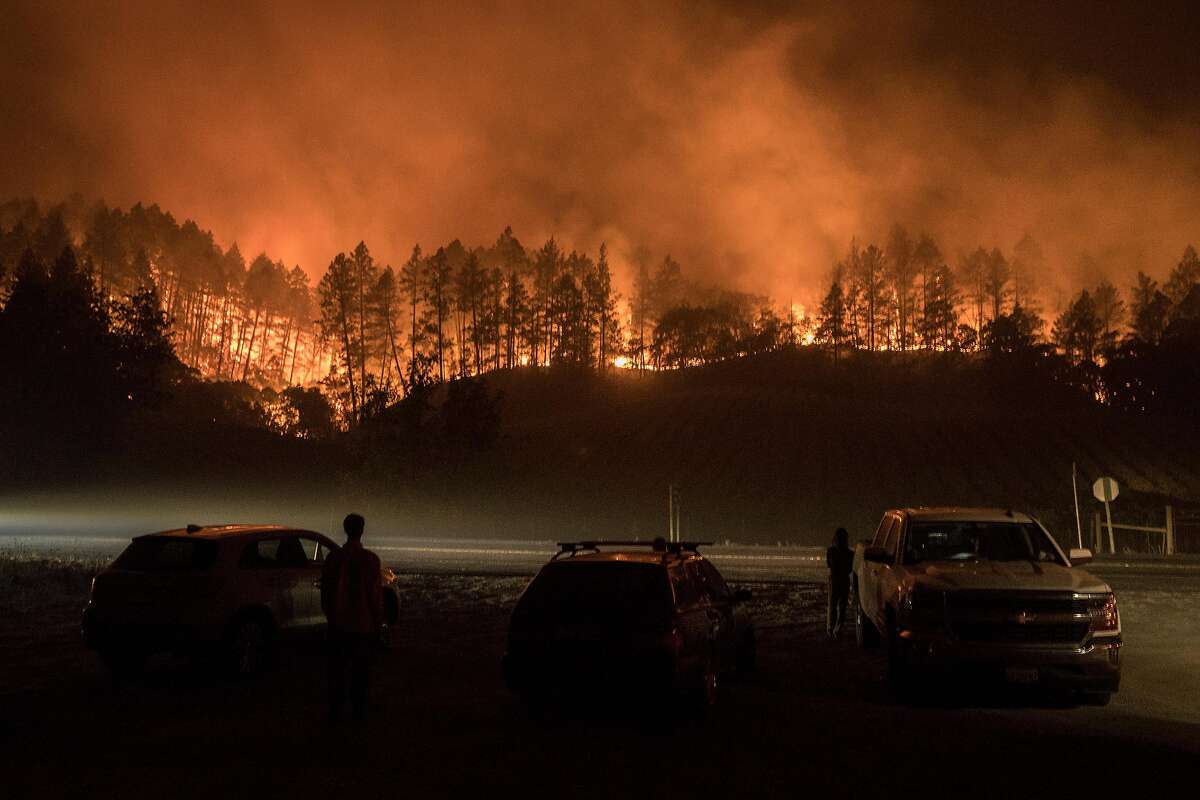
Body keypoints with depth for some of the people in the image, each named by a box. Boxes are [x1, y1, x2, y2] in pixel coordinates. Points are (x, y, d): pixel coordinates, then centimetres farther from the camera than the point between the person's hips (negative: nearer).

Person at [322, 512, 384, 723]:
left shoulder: (334, 558, -3)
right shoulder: (370, 559, -11)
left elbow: (325, 591, 4)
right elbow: (375, 594, -9)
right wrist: (378, 623, 0)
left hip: (338, 624, 2)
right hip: (363, 624, -2)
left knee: (336, 668, 10)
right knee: (360, 669, 9)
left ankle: (334, 711, 11)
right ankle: (358, 709, 13)